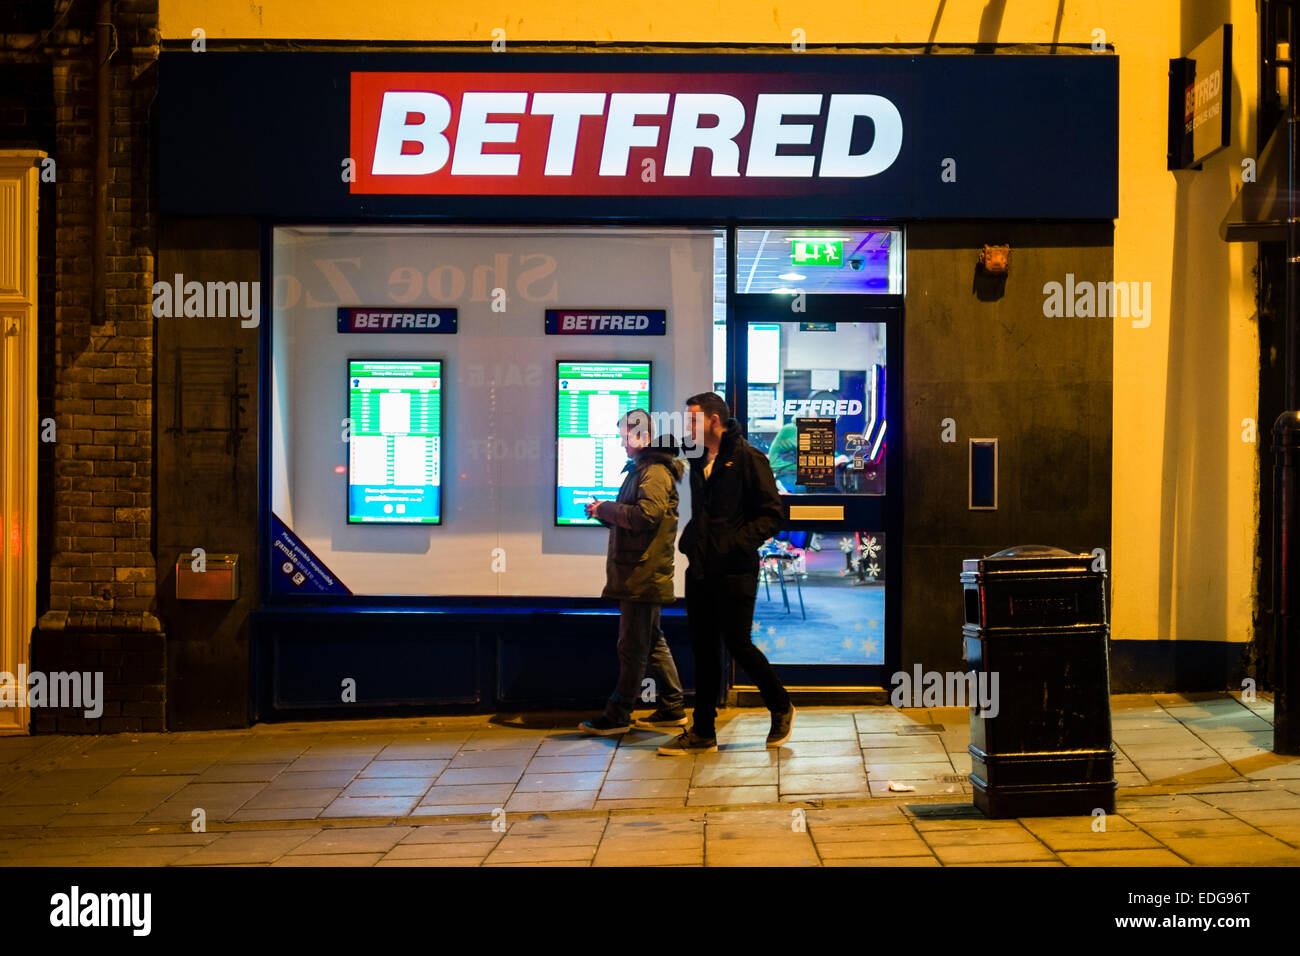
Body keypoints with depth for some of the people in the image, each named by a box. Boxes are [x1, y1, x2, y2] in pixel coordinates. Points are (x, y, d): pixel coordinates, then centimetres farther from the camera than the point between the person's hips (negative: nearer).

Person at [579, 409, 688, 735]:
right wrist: (605, 513, 5)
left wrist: (605, 509, -14)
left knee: (632, 647, -4)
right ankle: (672, 709, 21)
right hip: (638, 575, 11)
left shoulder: (656, 473, -12)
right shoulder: (640, 470, 20)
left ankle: (617, 716, 0)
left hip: (643, 575, -11)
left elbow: (645, 515, -25)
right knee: (652, 642, 14)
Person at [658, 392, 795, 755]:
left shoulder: (748, 459, -9)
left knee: (738, 644, -3)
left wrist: (737, 543, -18)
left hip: (735, 572, -7)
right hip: (700, 571, 7)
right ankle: (702, 732, 14)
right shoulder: (699, 462, 12)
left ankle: (781, 708, 18)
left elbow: (772, 514, -12)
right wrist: (688, 541, 12)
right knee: (703, 650, 8)